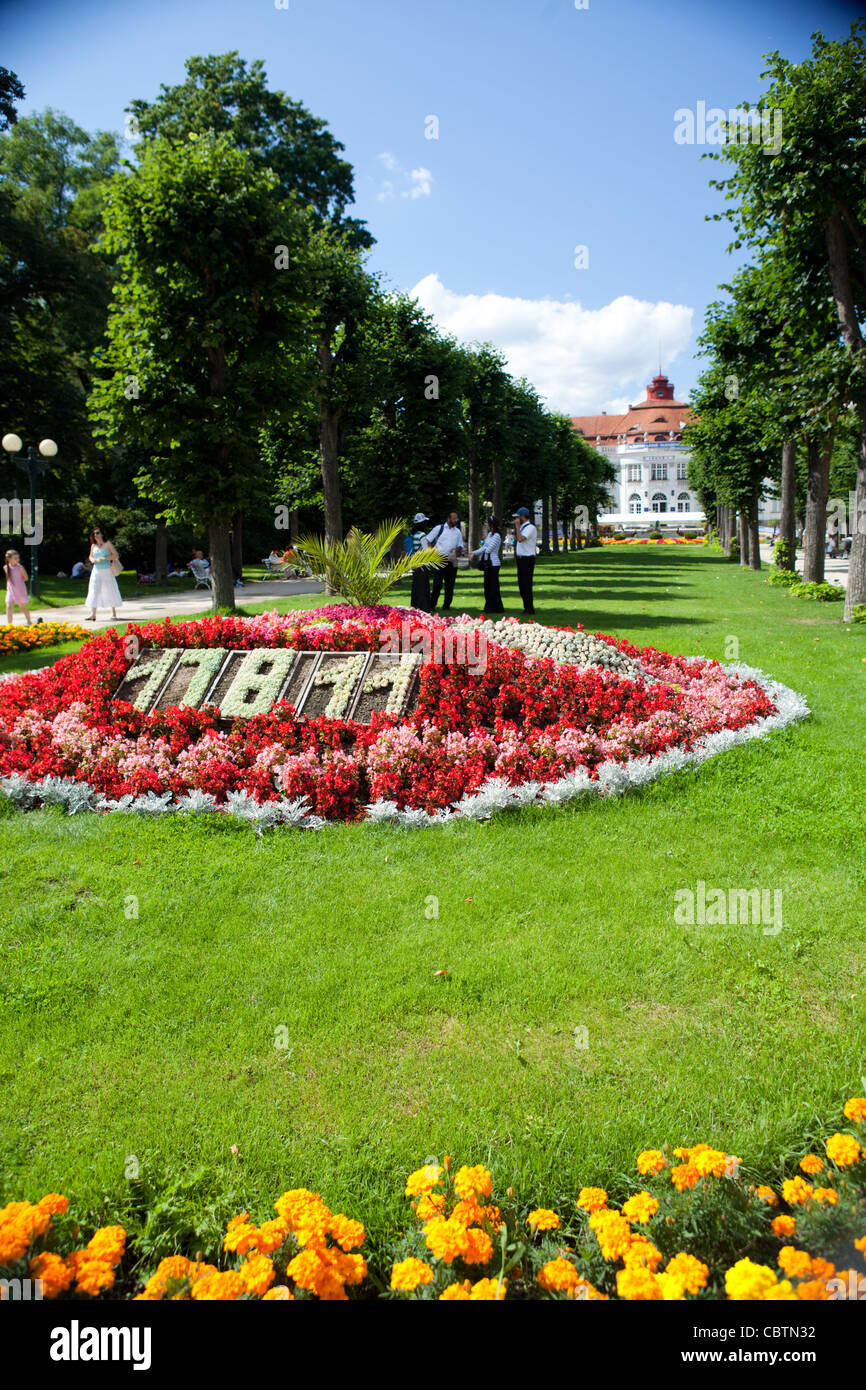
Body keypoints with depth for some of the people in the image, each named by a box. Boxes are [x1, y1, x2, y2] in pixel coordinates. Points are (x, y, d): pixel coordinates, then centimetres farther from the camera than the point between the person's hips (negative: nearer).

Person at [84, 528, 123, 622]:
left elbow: (116, 555, -7)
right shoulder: (93, 546, 10)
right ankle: (93, 614, -8)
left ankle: (114, 612, 17)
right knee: (93, 591, -5)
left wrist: (103, 559, -15)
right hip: (96, 571, 4)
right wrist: (92, 560, -1)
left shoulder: (107, 543, -3)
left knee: (110, 591, 3)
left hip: (106, 571, -4)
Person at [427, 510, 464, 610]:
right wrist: (432, 551, -5)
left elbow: (461, 546, 18)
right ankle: (432, 606, -3)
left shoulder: (458, 532, 12)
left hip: (451, 560, 4)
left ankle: (447, 605, 16)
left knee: (450, 584, 6)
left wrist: (456, 549, -5)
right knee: (437, 583, -10)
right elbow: (428, 540, 5)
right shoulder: (439, 528, 2)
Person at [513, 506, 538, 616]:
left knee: (526, 584, -10)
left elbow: (520, 539, -26)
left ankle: (530, 610, -6)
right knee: (521, 584, 12)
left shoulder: (530, 528, -14)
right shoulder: (522, 527, 17)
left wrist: (517, 525, -19)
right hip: (520, 558, 10)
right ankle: (527, 608, 19)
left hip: (527, 559, -10)